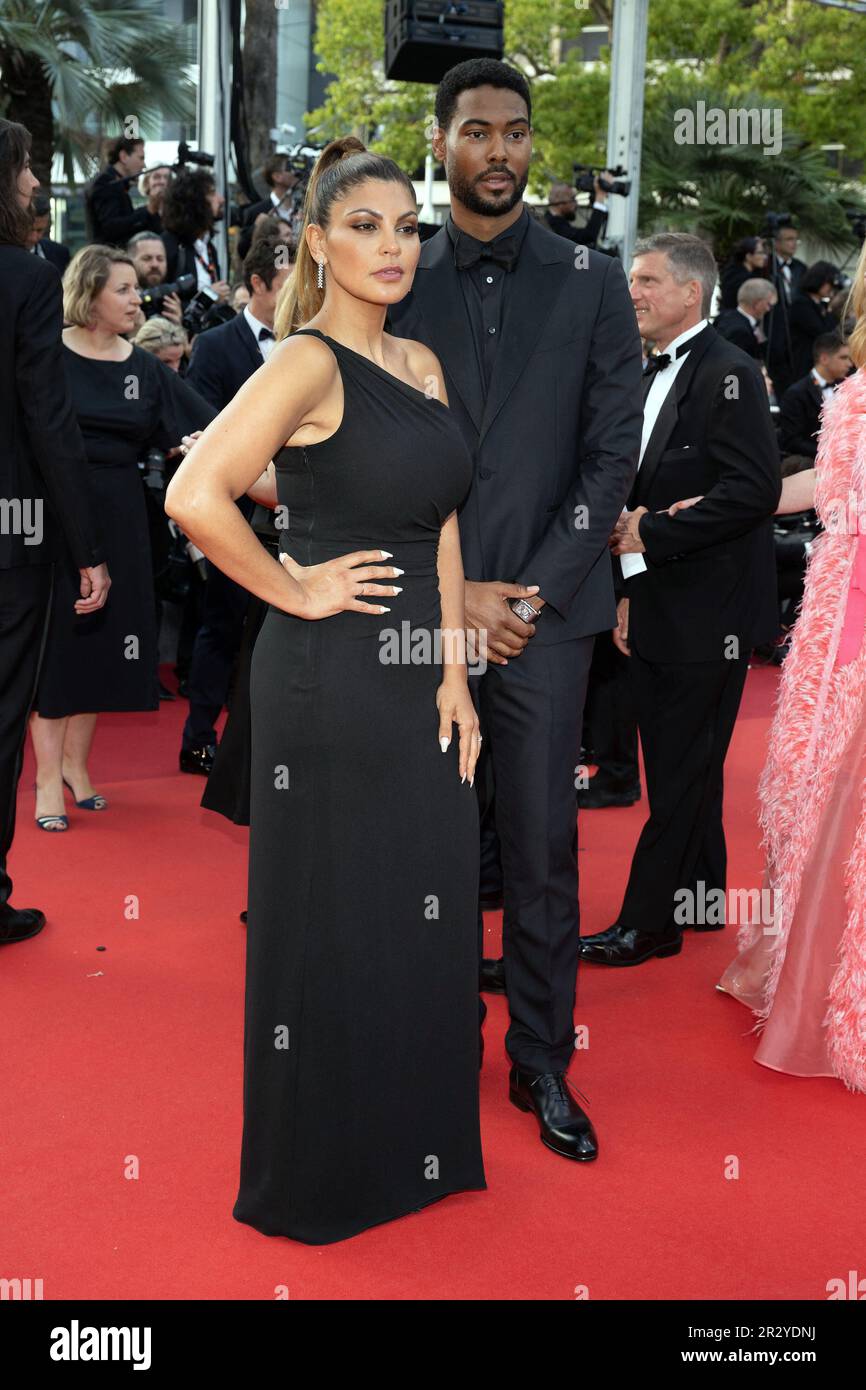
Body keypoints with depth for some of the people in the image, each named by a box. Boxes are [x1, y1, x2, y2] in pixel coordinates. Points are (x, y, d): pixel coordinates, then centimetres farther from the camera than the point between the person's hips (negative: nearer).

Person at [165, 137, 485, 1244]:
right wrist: (295, 591, -14)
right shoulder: (308, 363, -13)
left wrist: (454, 672, 4)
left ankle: (416, 1140, 35)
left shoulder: (421, 364, 12)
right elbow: (195, 496, -26)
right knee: (332, 927, 6)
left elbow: (442, 526, 11)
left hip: (421, 683, 7)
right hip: (331, 683, -7)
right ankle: (321, 1169, 27)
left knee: (424, 919, 15)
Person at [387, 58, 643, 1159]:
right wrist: (453, 593, -6)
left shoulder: (592, 281, 7)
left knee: (542, 849, 3)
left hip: (547, 611, 0)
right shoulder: (397, 284, 7)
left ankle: (542, 1063, 17)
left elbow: (613, 452, 1)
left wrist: (536, 589, -7)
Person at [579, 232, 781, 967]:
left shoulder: (729, 374, -13)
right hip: (659, 609, 9)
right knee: (681, 767, 17)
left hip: (706, 613, -9)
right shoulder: (653, 377, 13)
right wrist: (630, 586, 11)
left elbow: (754, 490, -22)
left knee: (681, 774, -1)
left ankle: (648, 922, 7)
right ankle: (699, 897, 30)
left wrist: (650, 535, -19)